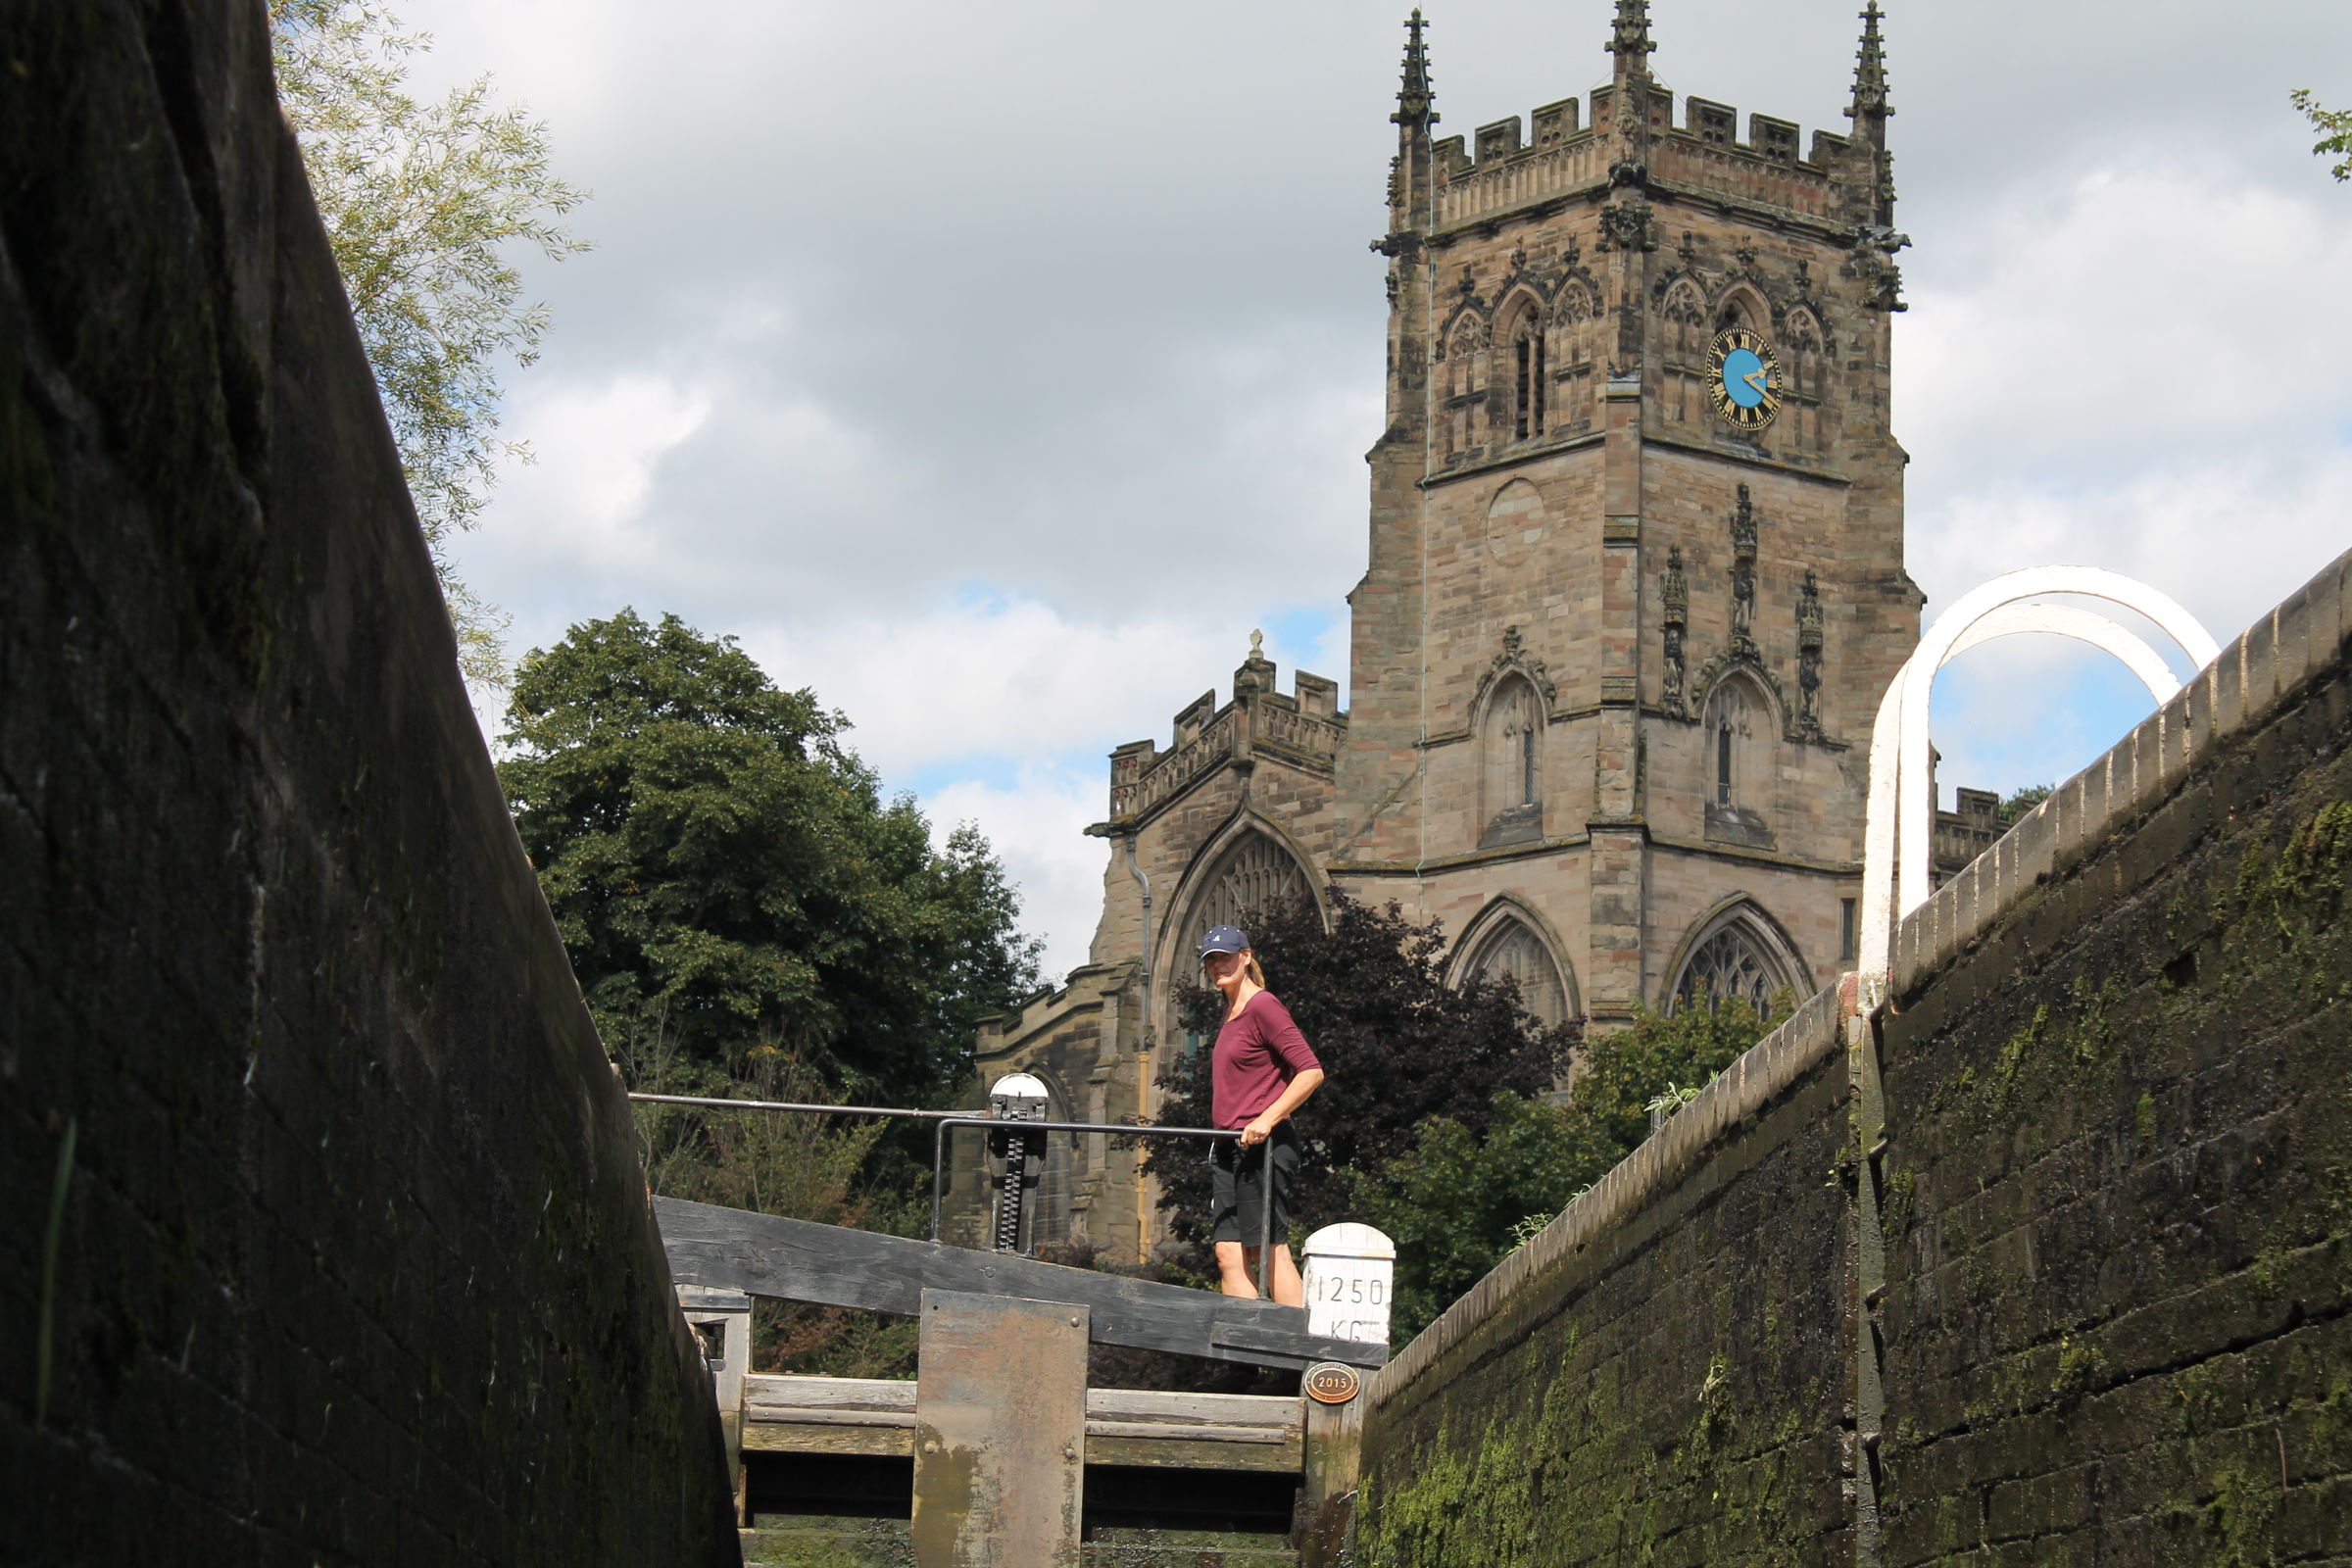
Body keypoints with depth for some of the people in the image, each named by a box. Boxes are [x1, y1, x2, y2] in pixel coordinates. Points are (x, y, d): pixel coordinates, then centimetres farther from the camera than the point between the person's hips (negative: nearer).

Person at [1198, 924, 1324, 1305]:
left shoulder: (1263, 1007, -10)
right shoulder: (1231, 1013, 18)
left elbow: (1311, 1071, -16)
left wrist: (1267, 1119, -21)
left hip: (1263, 1145, -9)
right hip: (1228, 1148, 9)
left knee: (1271, 1251, -11)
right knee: (1228, 1255, 2)